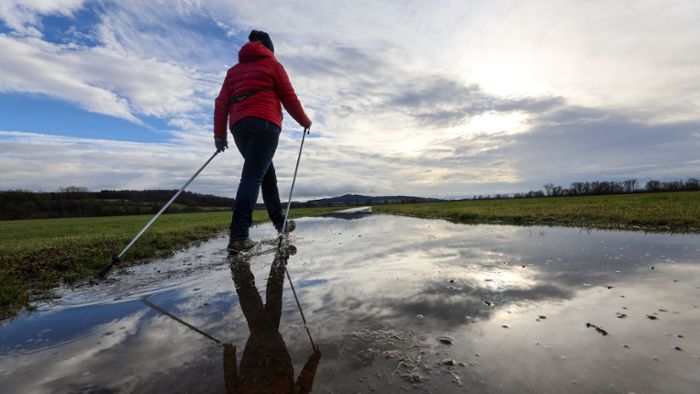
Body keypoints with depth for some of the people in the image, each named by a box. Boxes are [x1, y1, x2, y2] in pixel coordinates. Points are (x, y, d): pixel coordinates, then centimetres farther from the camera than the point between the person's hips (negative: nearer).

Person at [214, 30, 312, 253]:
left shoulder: (234, 70, 26)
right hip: (264, 124, -5)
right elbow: (289, 97, 6)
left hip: (239, 126, 6)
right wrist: (304, 121, 17)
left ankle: (280, 222, 20)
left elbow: (221, 103, 15)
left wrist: (220, 134, 12)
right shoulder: (272, 64, 13)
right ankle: (238, 236, -23)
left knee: (267, 173, 16)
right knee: (253, 176, -15)